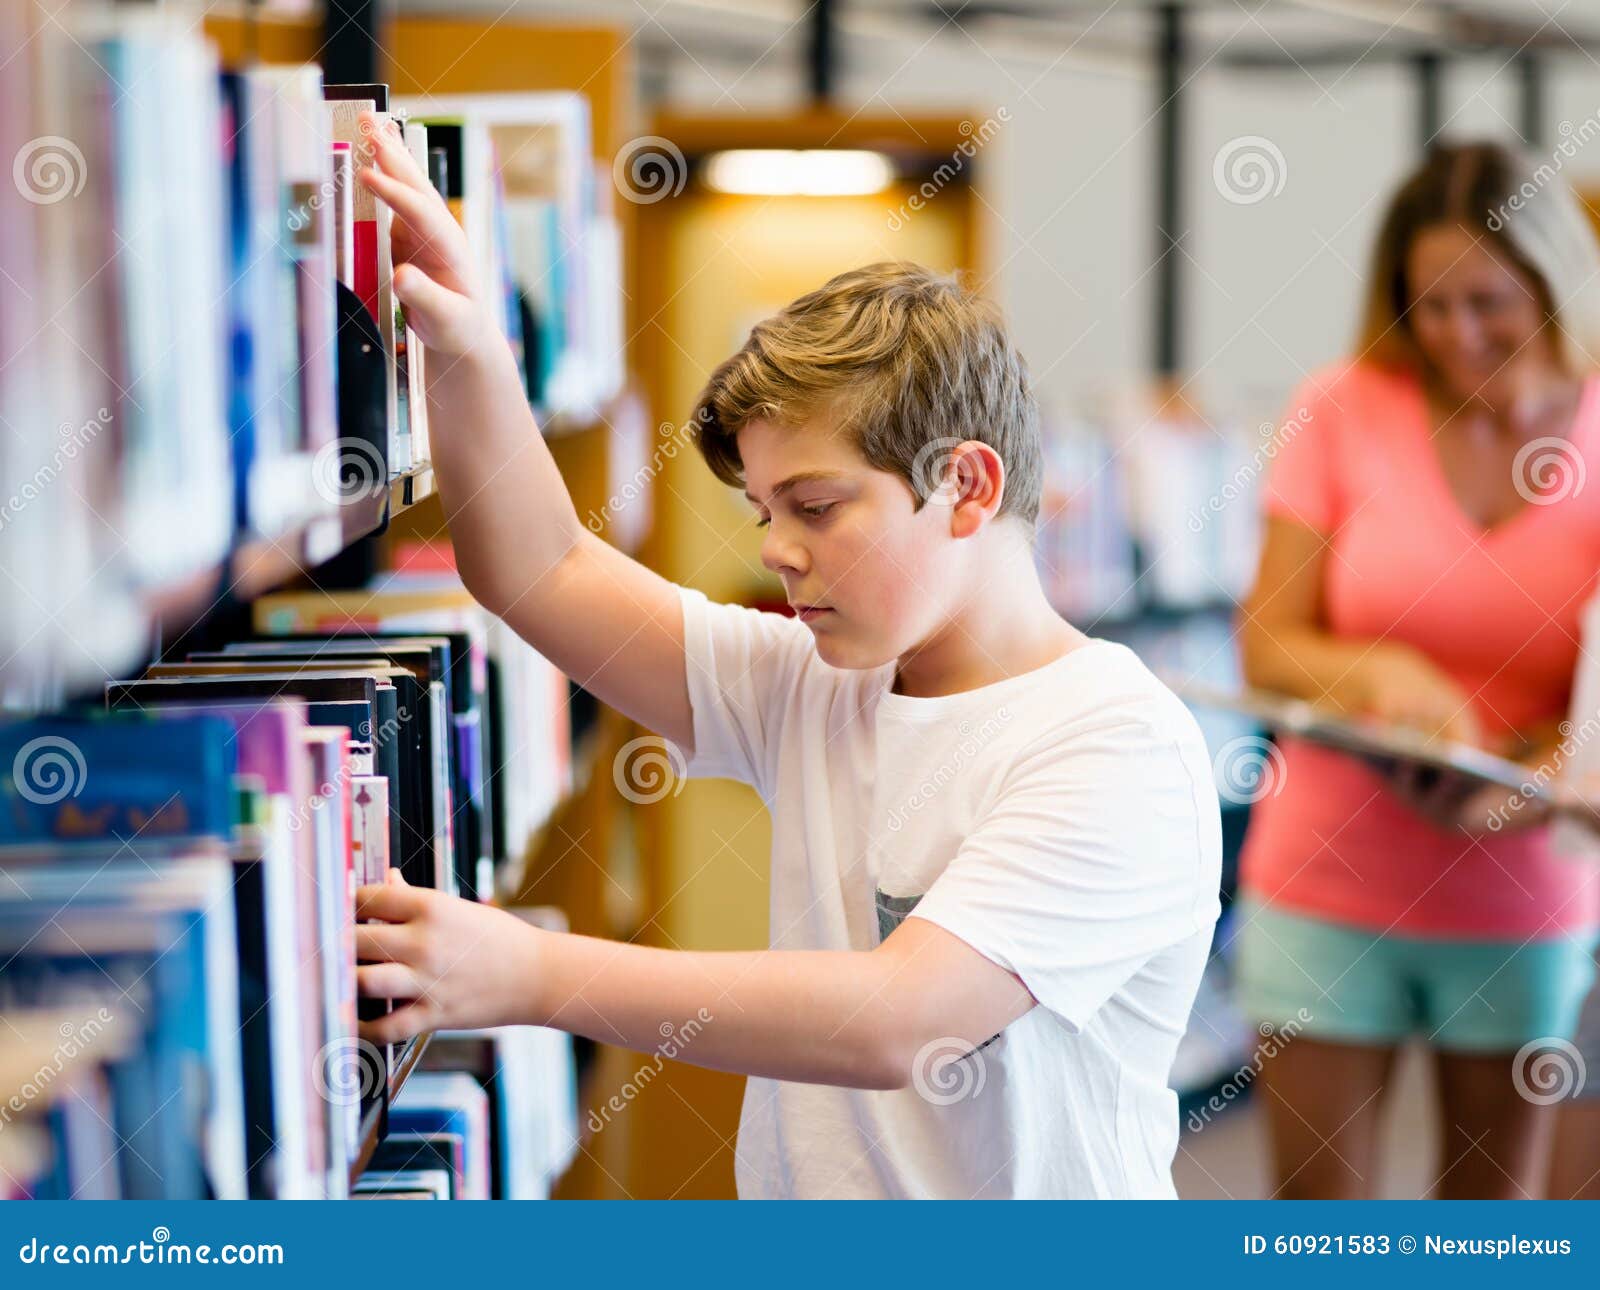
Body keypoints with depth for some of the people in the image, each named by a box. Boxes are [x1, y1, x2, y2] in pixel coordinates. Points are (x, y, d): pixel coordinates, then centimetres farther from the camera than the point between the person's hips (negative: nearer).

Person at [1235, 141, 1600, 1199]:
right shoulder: (1343, 414, -4)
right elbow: (1267, 643, -4)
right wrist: (1373, 675, -25)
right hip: (1330, 883, 0)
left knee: (1496, 1197, 12)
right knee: (1318, 1202, 3)